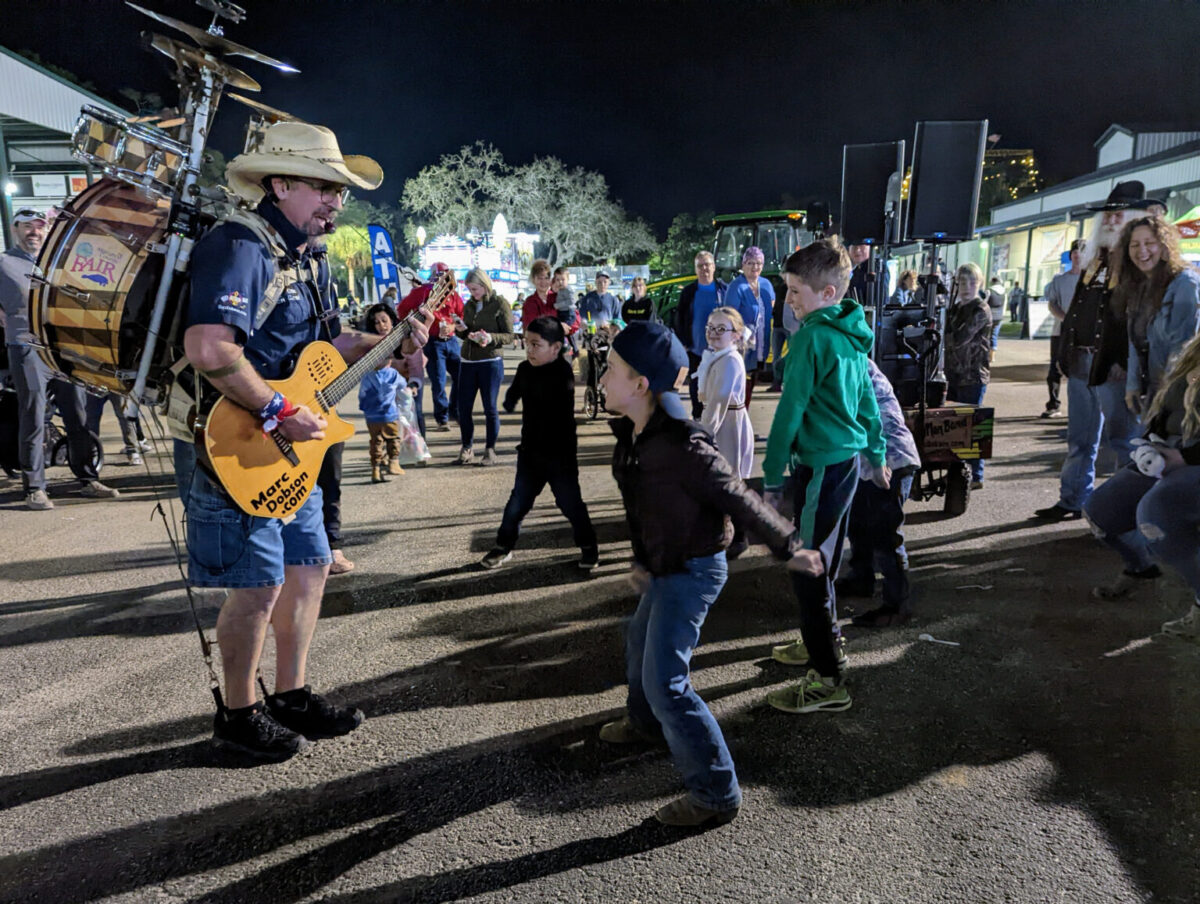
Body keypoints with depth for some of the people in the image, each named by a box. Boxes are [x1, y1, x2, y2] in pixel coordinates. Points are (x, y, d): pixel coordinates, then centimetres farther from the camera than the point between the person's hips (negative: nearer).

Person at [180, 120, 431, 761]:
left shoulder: (303, 258, 13)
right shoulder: (240, 244, -19)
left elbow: (325, 339, 24)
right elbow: (209, 349, -34)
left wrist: (391, 343, 9)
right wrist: (280, 412, -26)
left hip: (290, 448, 10)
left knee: (308, 567, 14)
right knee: (259, 584, -1)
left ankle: (291, 696, 30)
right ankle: (238, 715, 20)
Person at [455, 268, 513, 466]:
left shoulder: (500, 304, -4)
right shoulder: (469, 305, 13)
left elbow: (509, 335, -6)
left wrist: (491, 338, -23)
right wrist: (462, 331, -1)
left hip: (491, 362, -5)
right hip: (468, 361, 5)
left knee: (490, 408, 0)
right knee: (463, 407, 4)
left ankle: (490, 449, 12)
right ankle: (467, 447, 18)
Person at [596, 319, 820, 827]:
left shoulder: (681, 446, -29)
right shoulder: (632, 436, -1)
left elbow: (738, 500, -21)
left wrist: (789, 549, -11)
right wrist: (640, 560, 3)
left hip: (693, 571, -10)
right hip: (664, 569, 10)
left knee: (665, 684, -8)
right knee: (639, 641, 29)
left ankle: (716, 796, 7)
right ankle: (644, 721, 56)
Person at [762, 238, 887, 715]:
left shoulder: (812, 337, -18)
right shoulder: (852, 335, 10)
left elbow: (791, 410, -18)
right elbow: (866, 398, 19)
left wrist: (772, 478, -15)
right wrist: (877, 456, 28)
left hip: (821, 466, -10)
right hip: (845, 460, 10)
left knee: (809, 569, -3)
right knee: (822, 558, 22)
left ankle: (828, 680, 4)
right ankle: (824, 641, 40)